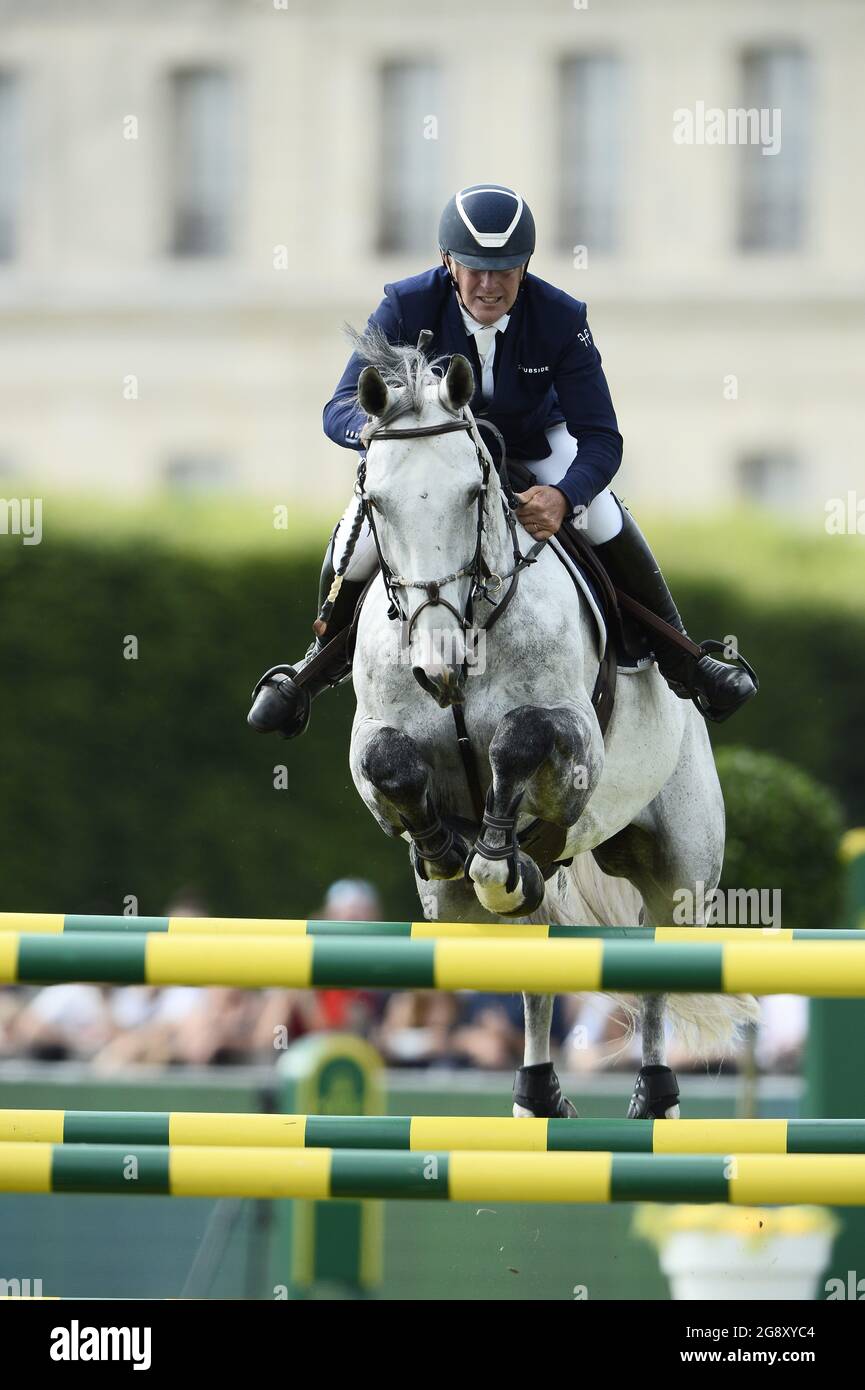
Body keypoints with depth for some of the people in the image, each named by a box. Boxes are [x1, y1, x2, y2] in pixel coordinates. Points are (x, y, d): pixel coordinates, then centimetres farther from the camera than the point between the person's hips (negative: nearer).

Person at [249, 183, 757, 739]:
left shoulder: (561, 319, -29)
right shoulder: (406, 308, -30)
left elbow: (601, 437, -29)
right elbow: (341, 410, -33)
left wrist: (564, 497, -52)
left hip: (534, 440, 0)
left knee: (604, 522, -23)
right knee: (359, 535, -21)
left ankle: (680, 661, -2)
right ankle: (322, 661, 9)